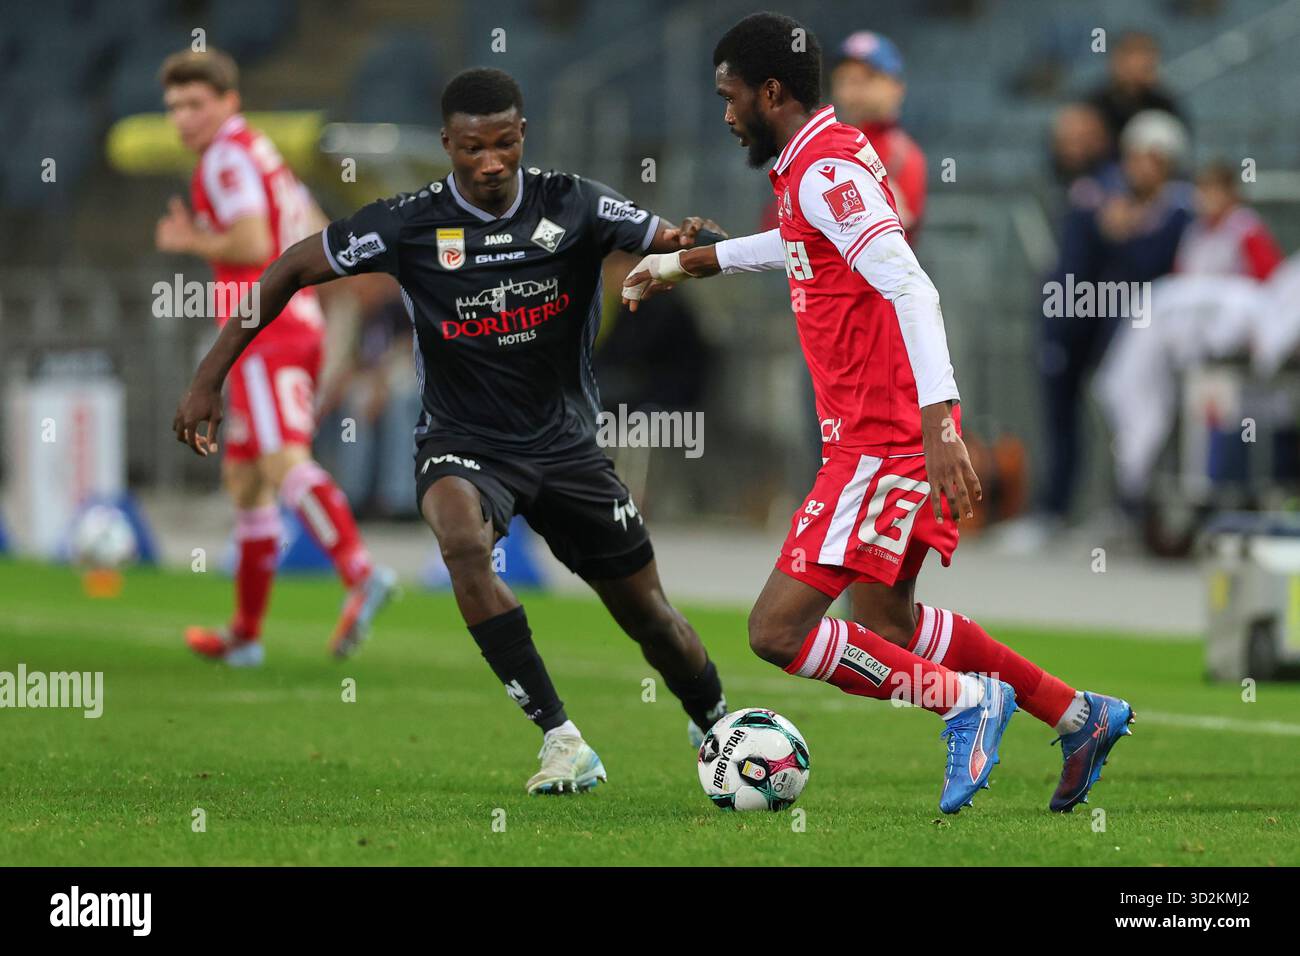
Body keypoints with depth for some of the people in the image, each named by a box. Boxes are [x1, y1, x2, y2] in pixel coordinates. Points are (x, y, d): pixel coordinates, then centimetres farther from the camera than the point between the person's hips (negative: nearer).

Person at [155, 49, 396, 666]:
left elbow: (253, 244, -19)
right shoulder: (264, 154, 24)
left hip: (263, 331, -10)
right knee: (244, 478, 14)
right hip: (300, 324, 10)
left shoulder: (227, 157, -7)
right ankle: (245, 633, 19)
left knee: (284, 461, -24)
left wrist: (193, 242, -3)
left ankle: (361, 574, -42)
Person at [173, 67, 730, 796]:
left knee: (648, 612, 8)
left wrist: (688, 243, -44)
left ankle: (720, 729, 40)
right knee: (463, 543, -36)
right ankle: (563, 741, -31)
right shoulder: (413, 224, -13)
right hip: (463, 444, -2)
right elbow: (292, 270, -5)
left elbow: (671, 240, -17)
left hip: (565, 443, 2)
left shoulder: (572, 206, -9)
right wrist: (210, 380, -7)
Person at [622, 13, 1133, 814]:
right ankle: (1080, 717, 26)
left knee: (778, 631, -12)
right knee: (885, 618, 22)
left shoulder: (824, 170, -17)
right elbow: (796, 245, 37)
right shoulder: (827, 156, 14)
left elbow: (910, 287, -28)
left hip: (883, 444, -10)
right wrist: (681, 263, 44)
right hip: (895, 432, 10)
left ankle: (965, 700, -4)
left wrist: (939, 422, -35)